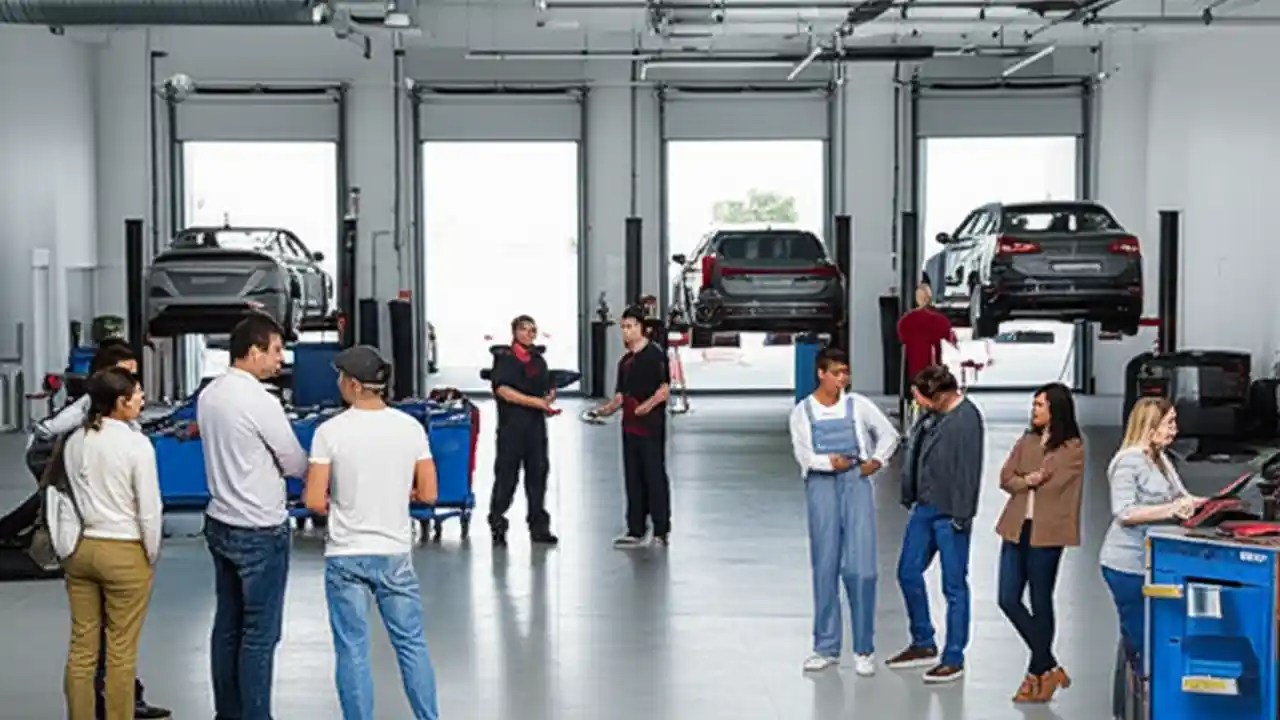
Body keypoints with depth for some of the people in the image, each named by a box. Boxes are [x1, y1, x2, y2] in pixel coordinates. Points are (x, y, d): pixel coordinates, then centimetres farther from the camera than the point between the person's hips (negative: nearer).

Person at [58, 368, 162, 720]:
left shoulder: (74, 442, 1)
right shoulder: (137, 444, -14)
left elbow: (69, 495, 4)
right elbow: (149, 509, -11)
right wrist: (152, 557, 1)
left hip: (80, 547, 5)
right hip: (124, 553, -5)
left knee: (81, 647, 10)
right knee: (121, 652, 4)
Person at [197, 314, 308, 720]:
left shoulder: (209, 395, 5)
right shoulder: (259, 401, -19)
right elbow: (297, 465, -10)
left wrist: (266, 465, 7)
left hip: (220, 522, 8)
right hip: (260, 531, -8)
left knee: (228, 626, 14)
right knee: (260, 635, -1)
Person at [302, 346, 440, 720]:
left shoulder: (330, 431, -11)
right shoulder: (410, 427, -4)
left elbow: (314, 501, -11)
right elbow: (428, 493, 0)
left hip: (346, 555, -2)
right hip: (395, 553, 2)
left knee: (353, 651, 5)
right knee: (411, 644, 12)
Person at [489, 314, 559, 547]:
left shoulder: (538, 361, 16)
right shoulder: (504, 359, -2)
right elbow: (503, 391, -13)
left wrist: (549, 398, -1)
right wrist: (536, 401, -16)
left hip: (536, 425, 5)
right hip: (511, 425, -5)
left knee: (538, 472, 6)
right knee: (506, 475, -4)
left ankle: (539, 527, 13)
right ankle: (497, 526, 7)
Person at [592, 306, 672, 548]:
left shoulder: (654, 354, -6)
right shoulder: (625, 361, 17)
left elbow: (664, 389, -12)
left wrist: (648, 405, -29)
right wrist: (607, 408, 0)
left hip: (651, 426, -8)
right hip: (630, 426, 8)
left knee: (655, 476, -4)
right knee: (632, 478, 9)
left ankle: (662, 530, 3)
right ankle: (636, 531, 14)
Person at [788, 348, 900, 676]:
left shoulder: (858, 405, 5)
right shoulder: (802, 412, 4)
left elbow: (889, 434, 15)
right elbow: (803, 455, -4)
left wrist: (878, 460, -1)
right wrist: (830, 461, -20)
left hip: (856, 482, -1)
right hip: (821, 486, 1)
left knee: (860, 568, -6)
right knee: (825, 568, 5)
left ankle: (864, 649, 3)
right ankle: (826, 647, 14)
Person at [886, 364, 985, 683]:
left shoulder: (966, 418, -18)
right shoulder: (931, 413, 6)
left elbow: (969, 470, -19)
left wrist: (961, 516, -18)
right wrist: (911, 497, 13)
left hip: (949, 513, -9)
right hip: (925, 507, 9)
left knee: (954, 586, 1)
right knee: (908, 574, 15)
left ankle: (954, 659, 11)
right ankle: (924, 644, 30)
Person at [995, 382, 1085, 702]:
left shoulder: (1073, 448, -5)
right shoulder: (1027, 441, 13)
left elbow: (1054, 485, -12)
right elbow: (1006, 478, 6)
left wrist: (1025, 481, 2)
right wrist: (1029, 481, -13)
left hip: (1046, 533, -6)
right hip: (1016, 528, 6)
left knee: (1040, 603, 4)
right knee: (1008, 599, 2)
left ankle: (1038, 672, 17)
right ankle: (1049, 667, 13)